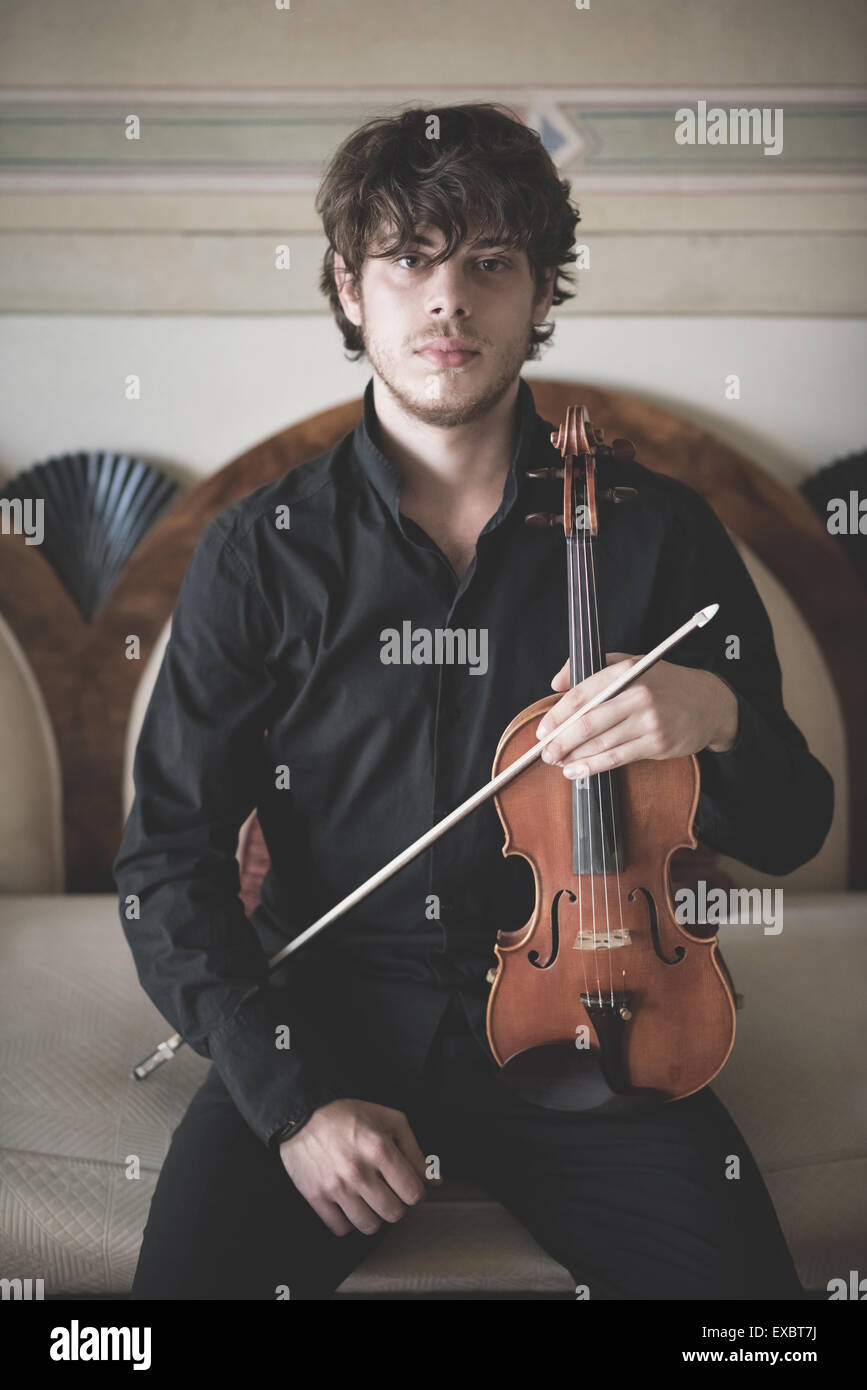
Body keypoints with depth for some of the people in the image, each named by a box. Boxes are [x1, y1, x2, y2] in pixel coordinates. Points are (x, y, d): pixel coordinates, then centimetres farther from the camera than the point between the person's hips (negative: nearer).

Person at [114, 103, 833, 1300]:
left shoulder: (655, 531, -1)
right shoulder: (262, 553, -2)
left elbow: (790, 832, 4)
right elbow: (167, 861, -1)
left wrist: (717, 718, -19)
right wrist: (291, 1097, -12)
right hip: (328, 1022, 0)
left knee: (740, 1274, -19)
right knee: (189, 1272, -21)